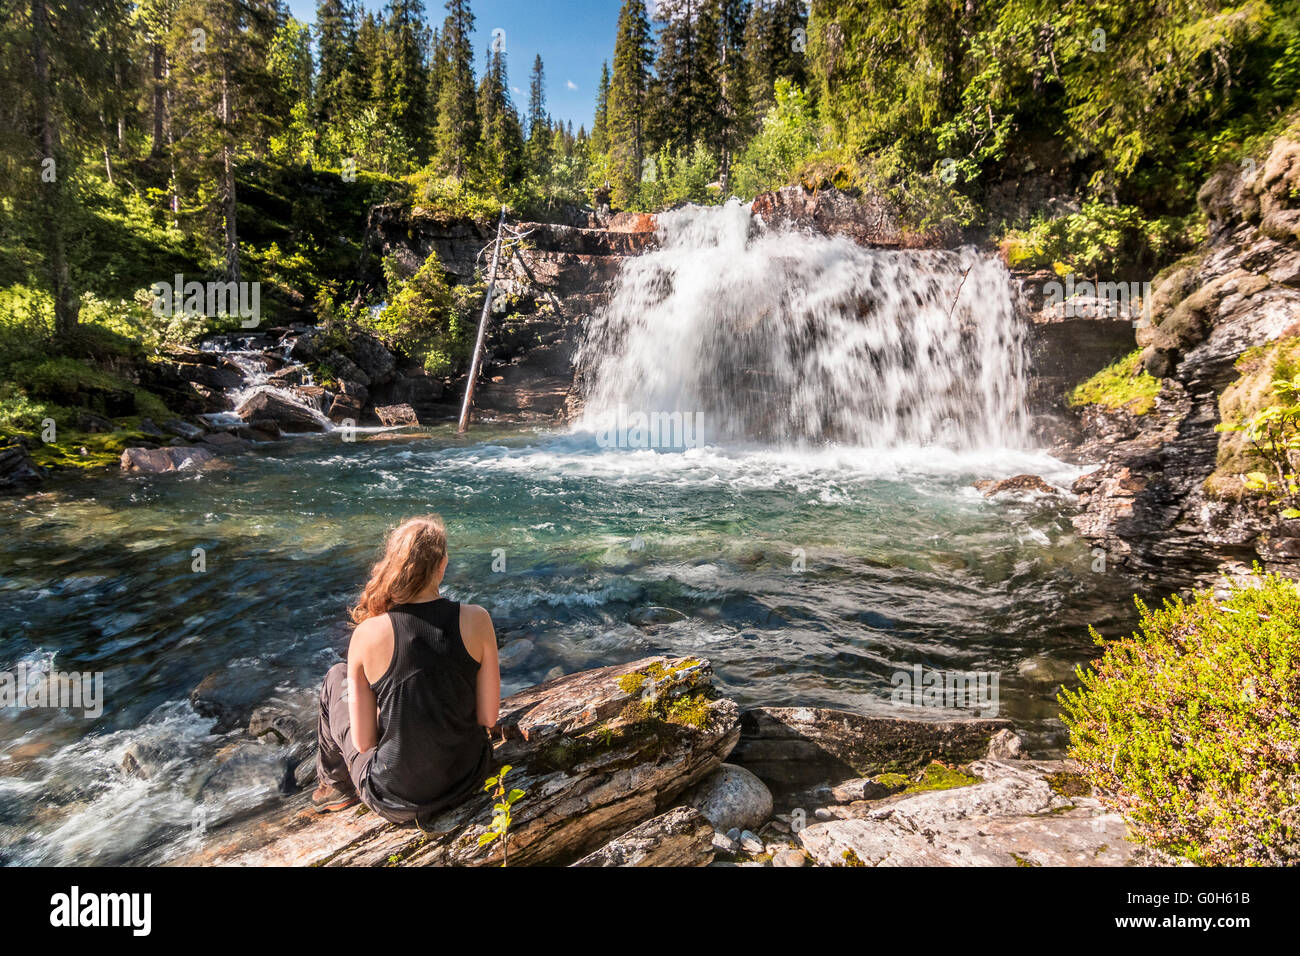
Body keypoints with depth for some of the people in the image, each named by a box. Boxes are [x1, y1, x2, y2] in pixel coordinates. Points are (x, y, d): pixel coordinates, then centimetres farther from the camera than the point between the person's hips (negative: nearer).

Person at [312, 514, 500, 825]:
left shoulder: (368, 634, -18)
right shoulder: (476, 620, -15)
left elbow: (364, 742, -10)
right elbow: (489, 718, -7)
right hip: (469, 780, 2)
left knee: (337, 678, 18)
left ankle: (335, 784, 41)